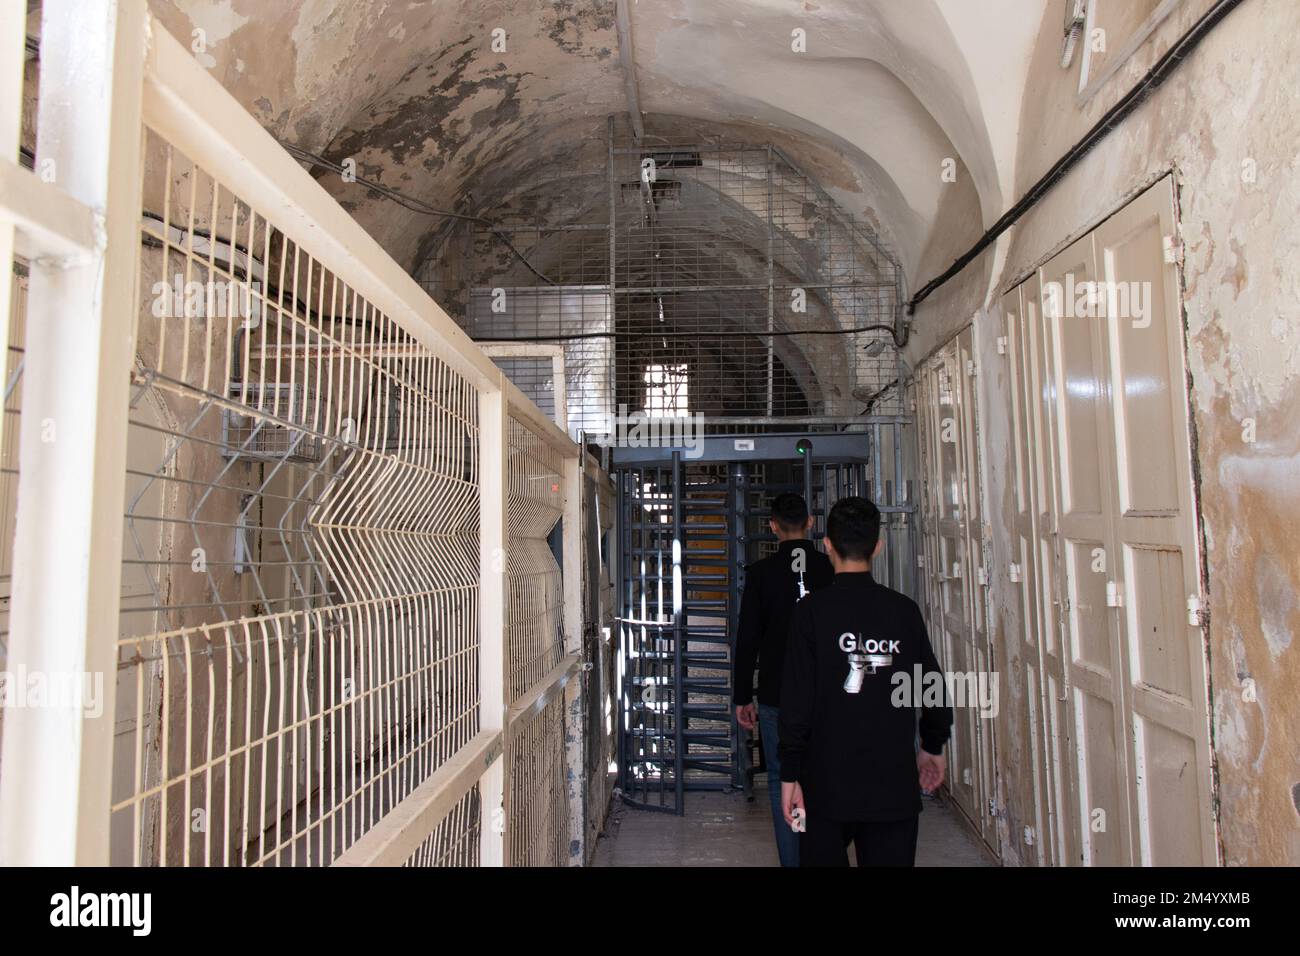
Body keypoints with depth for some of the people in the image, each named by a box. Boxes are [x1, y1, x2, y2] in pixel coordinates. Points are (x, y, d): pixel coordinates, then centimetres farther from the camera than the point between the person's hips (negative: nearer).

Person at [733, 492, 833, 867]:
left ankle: (792, 859, 12)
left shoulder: (760, 572, -7)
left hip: (776, 696, -2)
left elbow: (747, 639, -6)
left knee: (782, 780, 8)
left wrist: (742, 697, 2)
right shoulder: (832, 569, -1)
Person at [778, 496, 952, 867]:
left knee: (823, 856, 15)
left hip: (828, 784, -2)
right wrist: (933, 746, 23)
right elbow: (934, 685, 6)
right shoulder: (905, 609, -2)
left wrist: (790, 774, -5)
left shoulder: (811, 611, -10)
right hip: (895, 784, 2)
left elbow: (797, 699, -12)